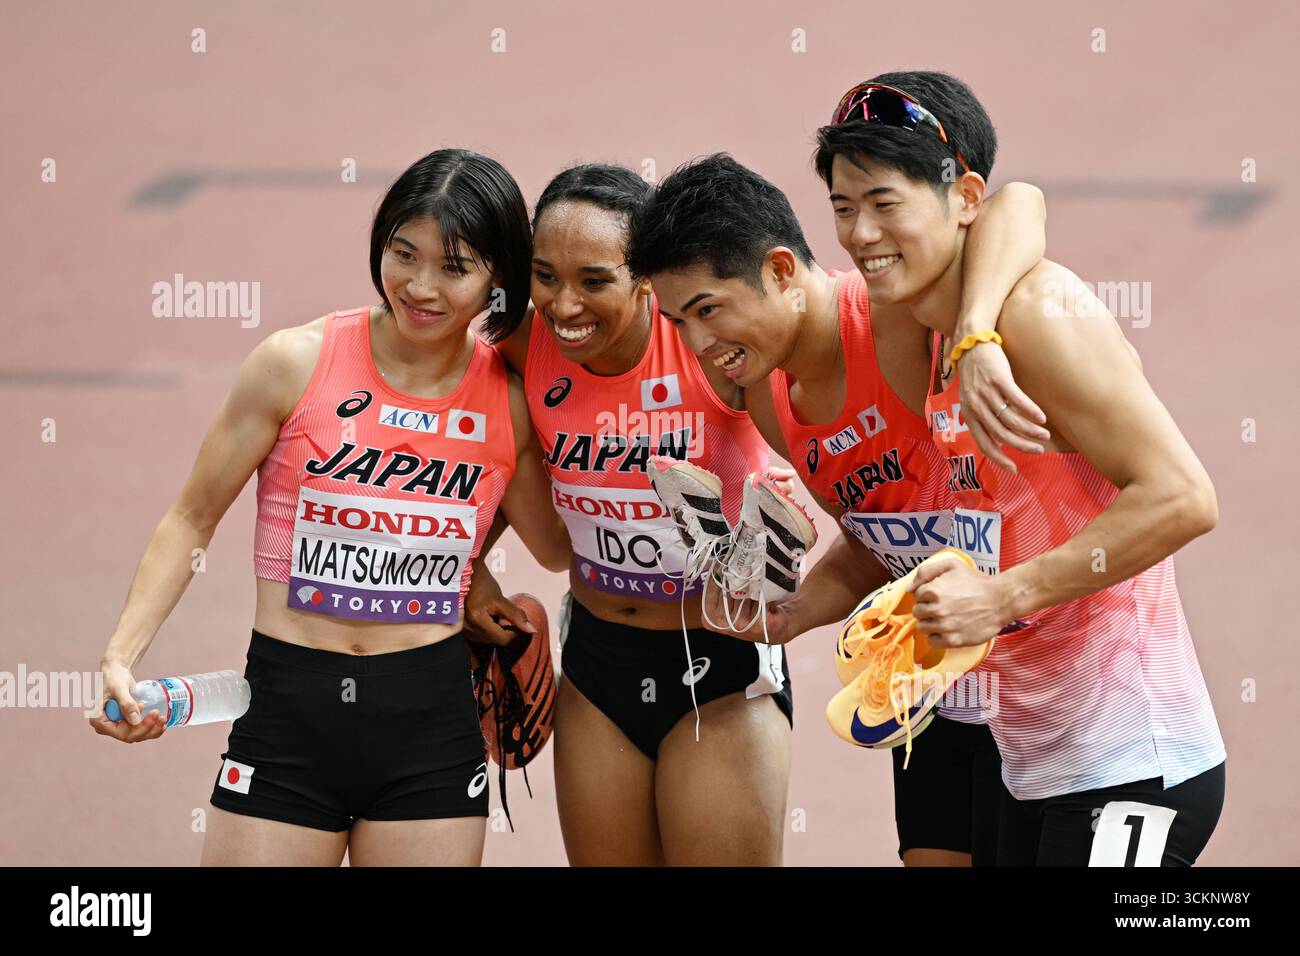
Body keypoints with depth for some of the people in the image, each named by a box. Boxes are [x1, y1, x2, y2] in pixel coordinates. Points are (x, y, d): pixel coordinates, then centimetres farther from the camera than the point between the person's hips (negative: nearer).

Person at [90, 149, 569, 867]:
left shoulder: (510, 400, 2)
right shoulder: (299, 362, -7)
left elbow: (557, 547, 18)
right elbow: (193, 518, 0)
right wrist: (121, 658, -11)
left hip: (432, 725, 2)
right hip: (288, 716, -2)